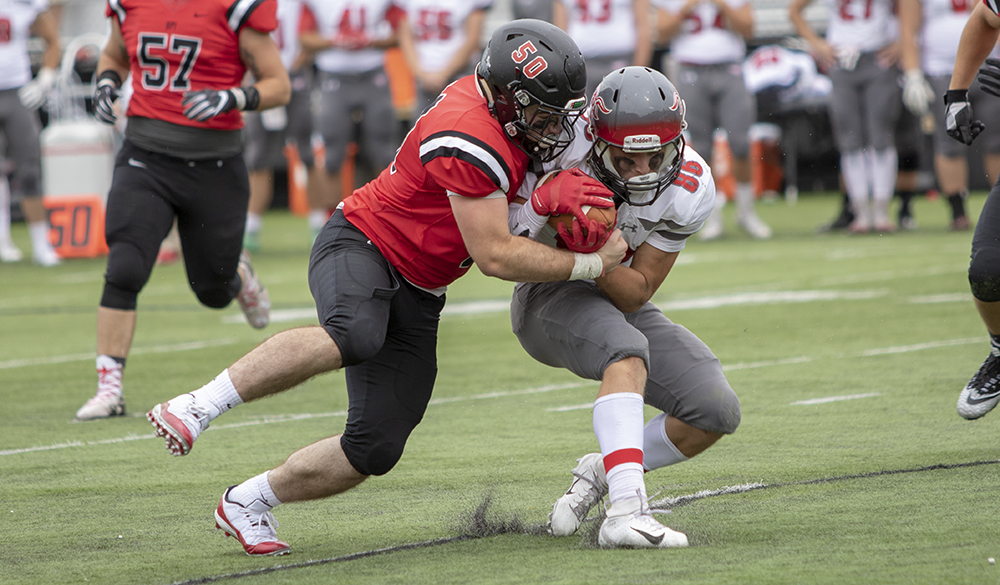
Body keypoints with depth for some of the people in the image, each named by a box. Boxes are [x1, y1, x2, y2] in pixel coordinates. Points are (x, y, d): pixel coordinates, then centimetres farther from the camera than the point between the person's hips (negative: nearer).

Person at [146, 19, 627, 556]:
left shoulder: (496, 104, 3)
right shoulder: (470, 140, -24)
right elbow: (495, 256, -21)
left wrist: (550, 197, -1)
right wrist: (589, 264, -14)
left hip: (414, 297, 9)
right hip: (362, 244, -9)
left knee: (375, 448, -1)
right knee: (356, 337, -43)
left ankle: (247, 503, 17)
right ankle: (197, 407, -34)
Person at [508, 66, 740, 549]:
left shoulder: (690, 189, -18)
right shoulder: (562, 151, -26)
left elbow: (636, 292, -15)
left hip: (618, 300, 5)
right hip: (549, 297, -5)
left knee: (716, 411, -10)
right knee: (628, 353, -36)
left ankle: (602, 472, 8)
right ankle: (627, 510, -46)